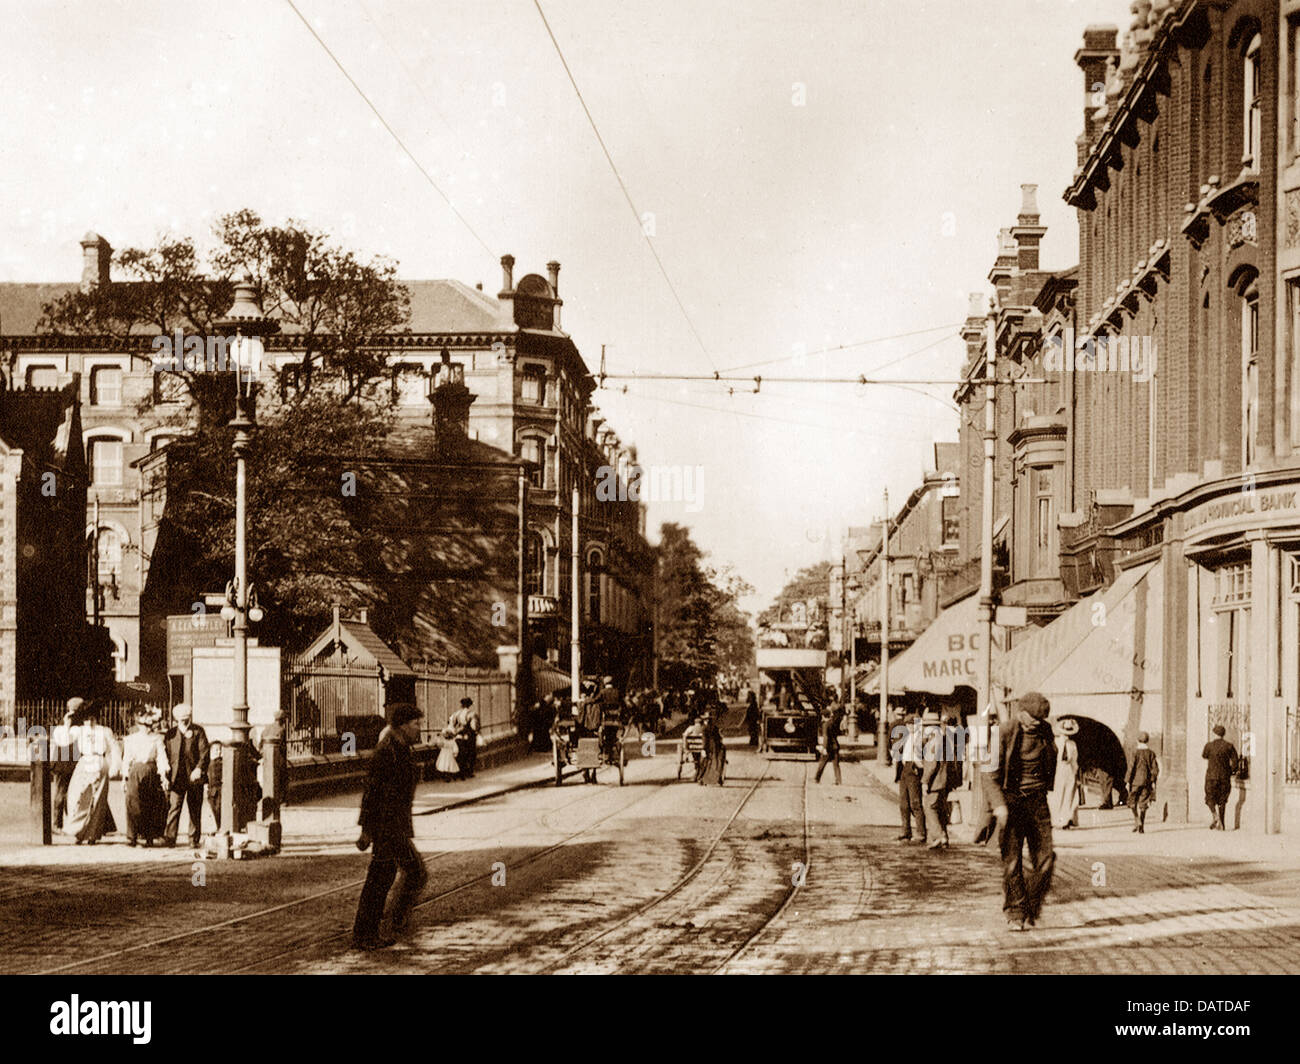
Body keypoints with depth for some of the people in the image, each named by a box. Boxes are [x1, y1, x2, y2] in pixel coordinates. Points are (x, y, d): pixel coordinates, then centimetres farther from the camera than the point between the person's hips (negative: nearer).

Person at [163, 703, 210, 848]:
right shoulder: (171, 733, 10)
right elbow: (165, 752, 11)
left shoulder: (198, 731, 4)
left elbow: (204, 752, -4)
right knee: (173, 807, -10)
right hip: (177, 777, 1)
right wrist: (166, 766, -4)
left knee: (195, 809, 4)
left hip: (194, 776, -1)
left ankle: (194, 839, 12)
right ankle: (169, 837, -11)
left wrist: (199, 768, -17)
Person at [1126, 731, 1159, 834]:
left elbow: (1131, 767, -10)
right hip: (1147, 781, 3)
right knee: (1143, 804, 8)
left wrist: (1128, 781, -5)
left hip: (1136, 780, -3)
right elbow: (1155, 768, 1)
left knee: (1132, 802, 12)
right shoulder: (1151, 753, 1)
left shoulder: (1135, 752, -9)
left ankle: (1137, 821, -8)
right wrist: (1153, 781, 9)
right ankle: (1141, 828, 4)